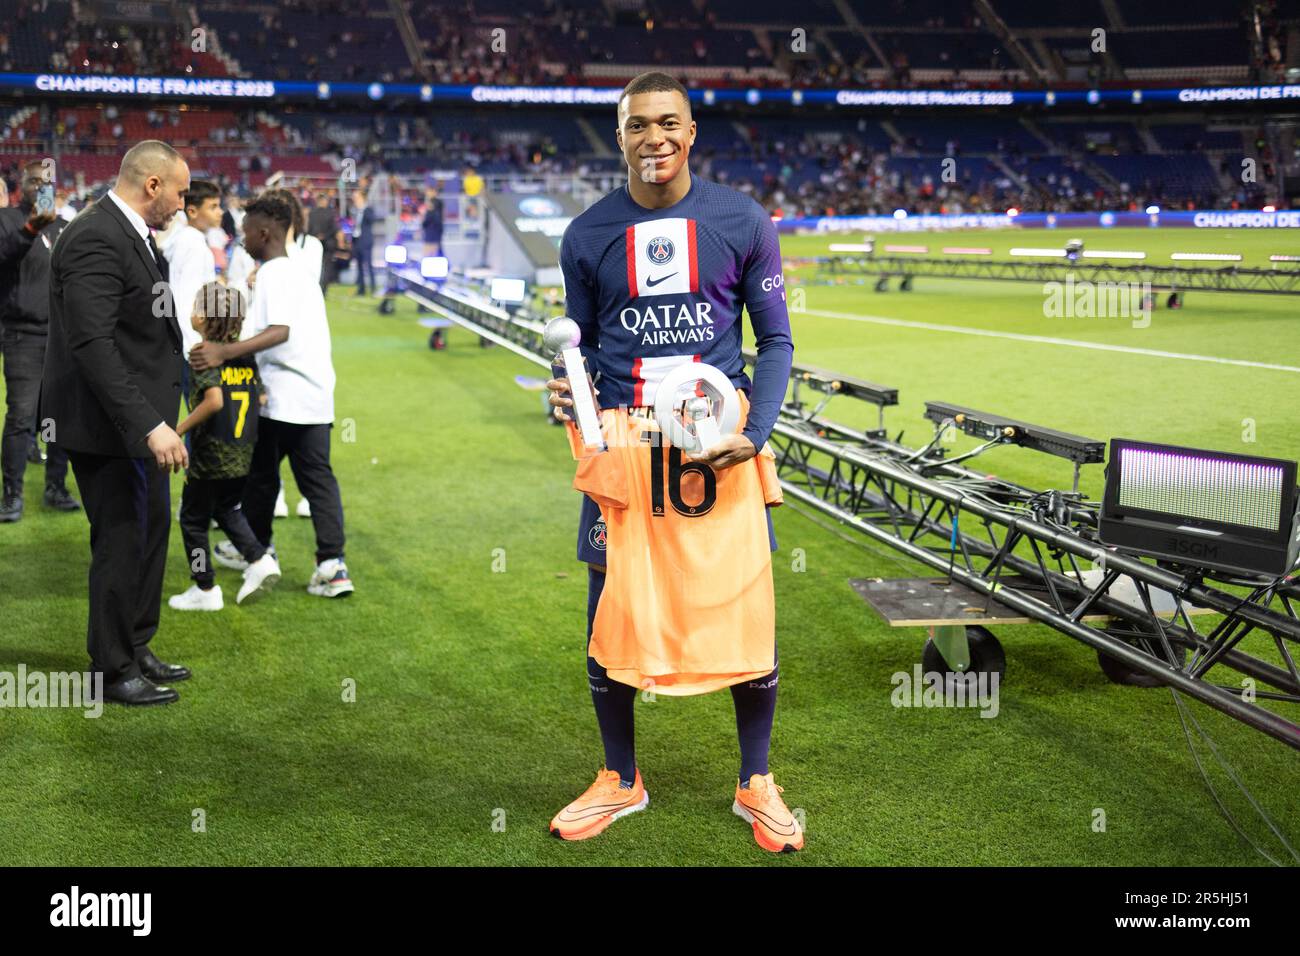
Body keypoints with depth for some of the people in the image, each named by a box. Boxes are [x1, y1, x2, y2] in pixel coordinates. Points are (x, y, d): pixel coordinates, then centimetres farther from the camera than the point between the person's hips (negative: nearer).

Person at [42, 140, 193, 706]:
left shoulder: (129, 234, 10)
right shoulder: (96, 241, -21)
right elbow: (92, 345, -27)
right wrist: (149, 425, -30)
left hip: (135, 420, 10)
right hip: (108, 425, -10)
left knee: (151, 530, 19)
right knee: (123, 542, 1)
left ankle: (135, 650, 34)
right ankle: (113, 669, 17)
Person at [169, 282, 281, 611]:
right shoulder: (245, 355, 5)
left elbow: (214, 399, -27)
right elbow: (262, 399, 5)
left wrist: (180, 429, -18)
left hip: (210, 456, -7)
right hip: (244, 455, 7)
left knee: (193, 519, 11)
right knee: (226, 509, 26)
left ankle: (205, 590, 16)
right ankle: (260, 560, 10)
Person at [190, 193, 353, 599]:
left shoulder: (273, 274, -12)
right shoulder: (302, 274, 17)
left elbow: (279, 332, -26)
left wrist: (225, 351, -34)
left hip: (282, 396, -8)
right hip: (316, 396, 8)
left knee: (261, 473, 11)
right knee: (318, 476, 5)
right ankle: (331, 563, -4)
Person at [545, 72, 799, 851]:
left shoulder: (742, 222, 0)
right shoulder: (588, 235, 4)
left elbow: (775, 339, 4)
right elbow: (582, 341, 13)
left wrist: (757, 431, -11)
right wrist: (569, 386, -10)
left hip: (721, 441, -1)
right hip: (622, 444, 1)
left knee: (748, 614, 2)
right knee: (609, 616, 7)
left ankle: (757, 785, 24)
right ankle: (621, 781, 29)